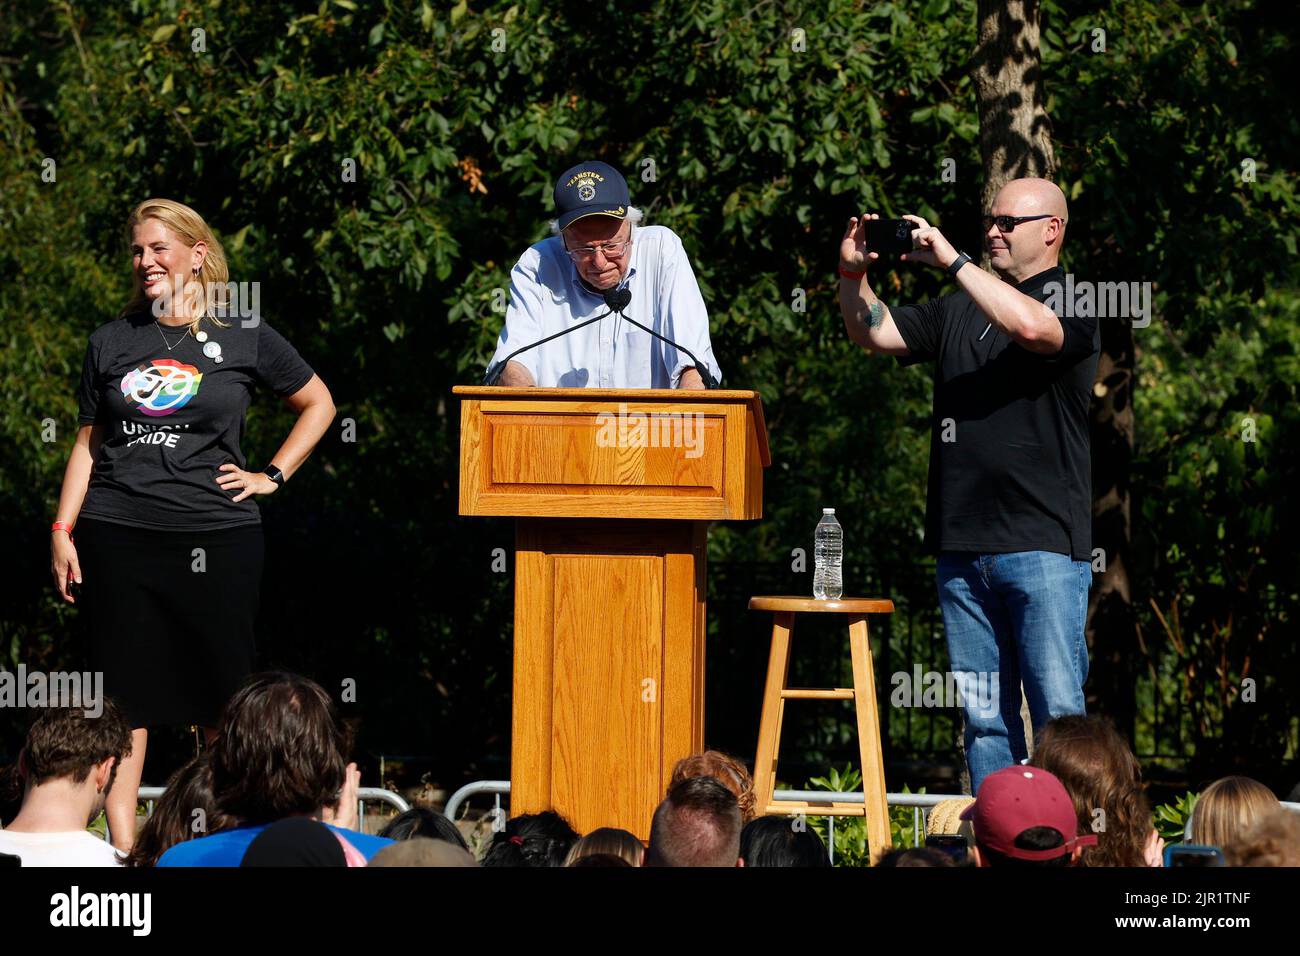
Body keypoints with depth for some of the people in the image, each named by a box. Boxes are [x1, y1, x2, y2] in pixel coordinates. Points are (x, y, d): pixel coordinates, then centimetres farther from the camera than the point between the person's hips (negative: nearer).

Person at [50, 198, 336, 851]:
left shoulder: (244, 338, 4)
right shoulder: (112, 342, 10)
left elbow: (318, 405, 16)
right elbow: (89, 441, 13)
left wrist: (271, 476, 7)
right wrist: (63, 529, 5)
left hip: (215, 537, -1)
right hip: (116, 539, 2)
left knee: (220, 699, 2)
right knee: (123, 700, 1)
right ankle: (122, 848, 4)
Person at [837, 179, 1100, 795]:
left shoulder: (1074, 304, 0)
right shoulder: (958, 311, 19)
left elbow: (1031, 326, -21)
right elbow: (874, 334, 16)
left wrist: (951, 260, -17)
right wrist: (853, 275, -3)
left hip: (1042, 543, -6)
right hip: (961, 547, 6)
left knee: (1058, 709, -7)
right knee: (983, 715, 7)